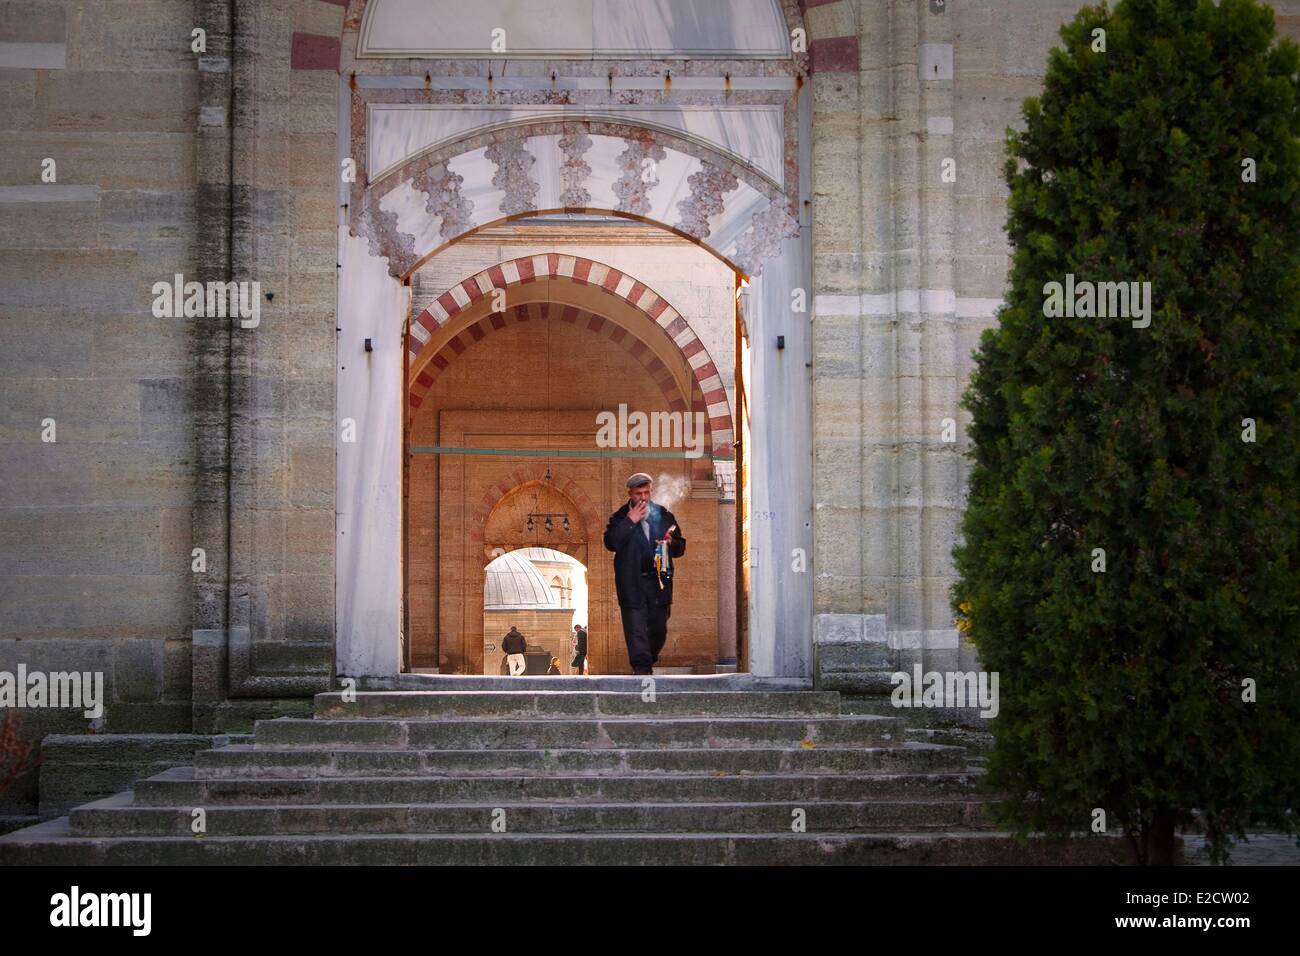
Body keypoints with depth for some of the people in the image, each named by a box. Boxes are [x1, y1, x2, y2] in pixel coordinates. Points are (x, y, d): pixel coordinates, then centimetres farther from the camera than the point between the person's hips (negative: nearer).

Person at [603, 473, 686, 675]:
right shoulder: (620, 518, 3)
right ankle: (641, 668, -6)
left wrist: (670, 543, -9)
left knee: (658, 627, 8)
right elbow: (611, 544, -12)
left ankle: (649, 660, 28)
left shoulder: (664, 515, 10)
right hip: (632, 584, -3)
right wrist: (630, 522, -15)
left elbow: (680, 547, 14)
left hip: (659, 581, 3)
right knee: (636, 629, -7)